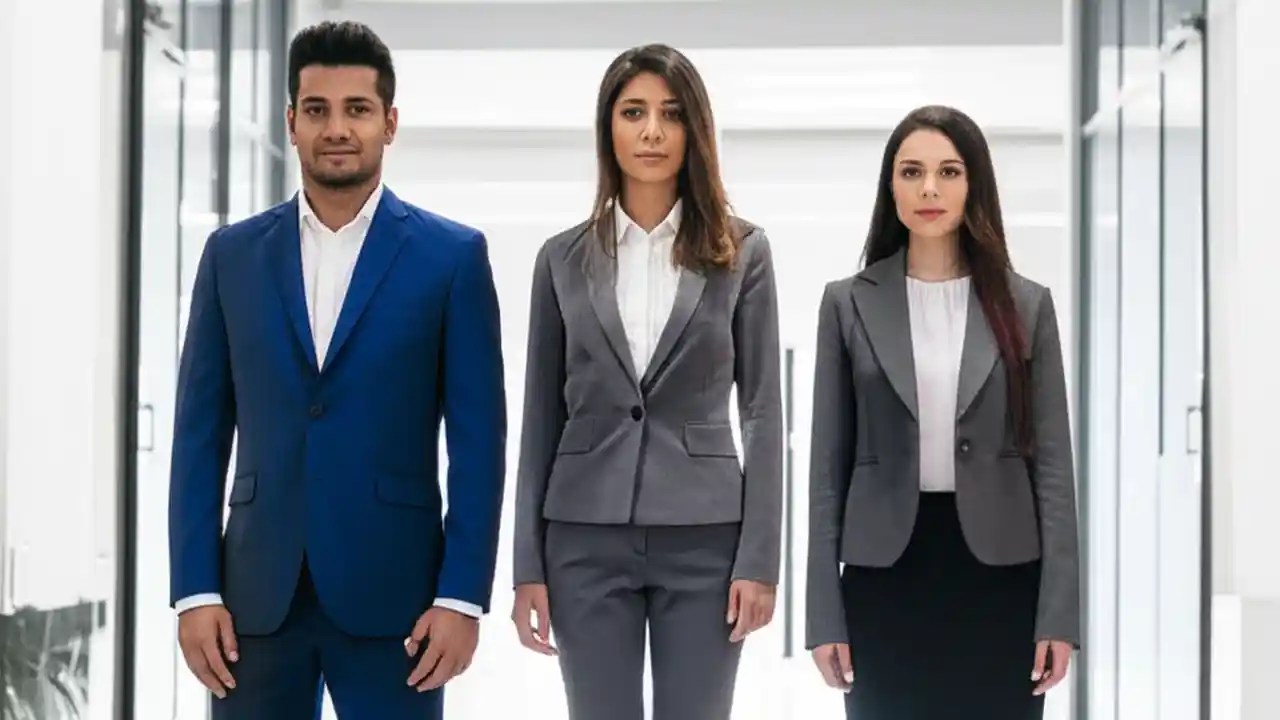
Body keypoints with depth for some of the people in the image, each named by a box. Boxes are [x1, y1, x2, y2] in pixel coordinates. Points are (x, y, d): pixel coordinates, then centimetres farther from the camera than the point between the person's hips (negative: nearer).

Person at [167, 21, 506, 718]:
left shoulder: (453, 256, 1)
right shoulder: (233, 254, 8)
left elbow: (478, 440, -1)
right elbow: (201, 434, 7)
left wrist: (463, 596, -8)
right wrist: (195, 590, 0)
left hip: (392, 591, -2)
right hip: (256, 593, 2)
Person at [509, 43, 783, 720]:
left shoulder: (741, 251, 3)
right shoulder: (564, 257, 6)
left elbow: (761, 410, 1)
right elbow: (542, 417, 7)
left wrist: (760, 557, -6)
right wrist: (528, 565, 2)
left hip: (703, 538, -1)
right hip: (586, 539, 1)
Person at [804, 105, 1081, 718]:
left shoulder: (1026, 305, 4)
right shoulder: (849, 303, 4)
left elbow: (1051, 459, 3)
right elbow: (829, 463, 4)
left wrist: (1059, 610, -4)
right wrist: (825, 612, -2)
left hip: (998, 572, 0)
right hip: (885, 573, 0)